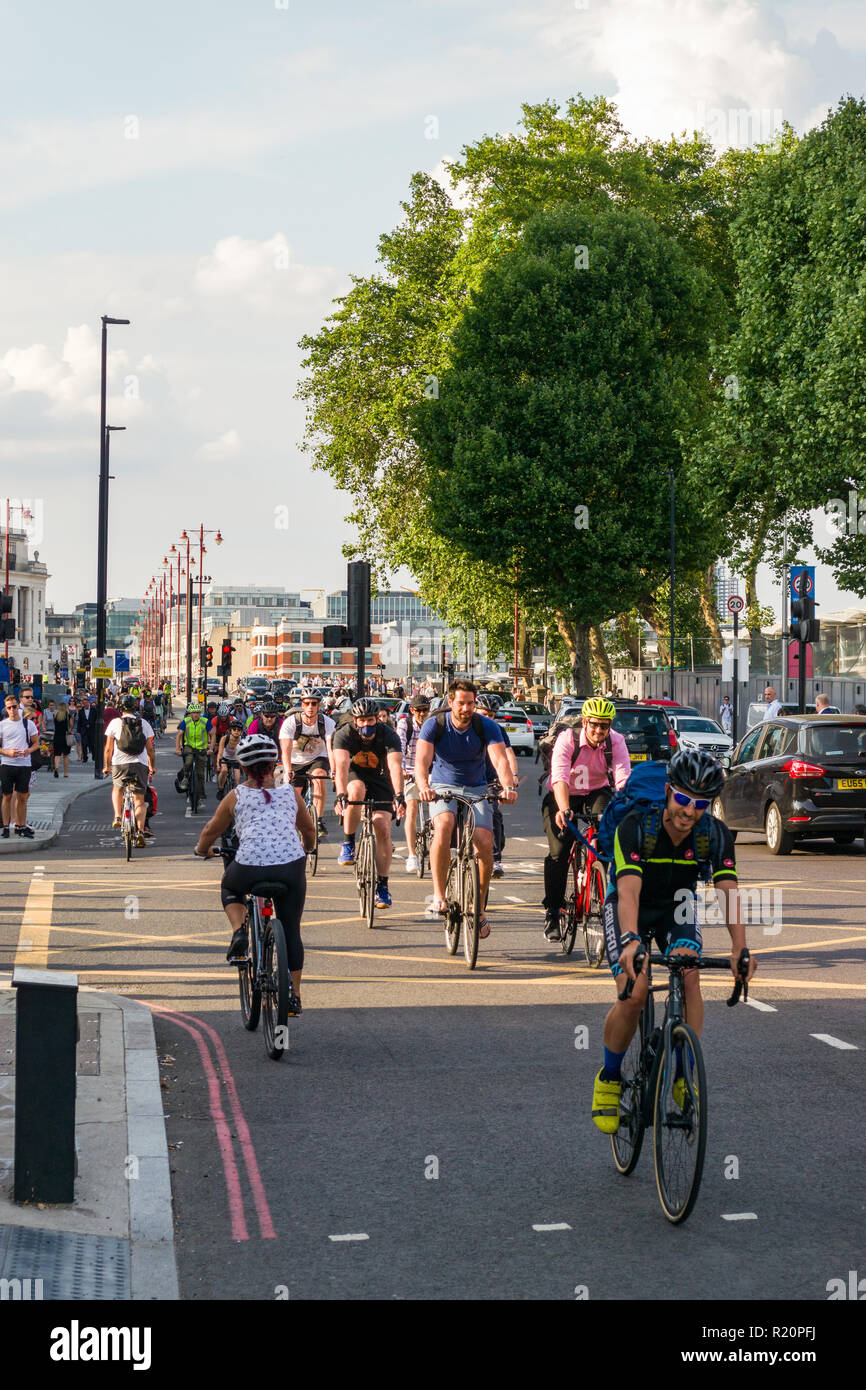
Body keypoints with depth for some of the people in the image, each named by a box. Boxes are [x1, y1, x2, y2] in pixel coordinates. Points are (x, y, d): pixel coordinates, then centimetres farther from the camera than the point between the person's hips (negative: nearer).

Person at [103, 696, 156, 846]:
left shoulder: (115, 723, 4)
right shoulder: (144, 724, 8)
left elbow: (108, 749, 5)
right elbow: (150, 749, 10)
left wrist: (107, 766, 17)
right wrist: (152, 766, 22)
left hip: (119, 764, 0)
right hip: (140, 764, 1)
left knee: (117, 789, 28)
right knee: (139, 801, 5)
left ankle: (117, 816, 8)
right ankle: (141, 830, -12)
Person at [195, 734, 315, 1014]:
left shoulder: (236, 796, 9)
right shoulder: (290, 793, 15)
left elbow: (212, 830, 18)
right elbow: (309, 830, 28)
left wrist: (203, 849, 40)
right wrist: (304, 850, 50)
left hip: (250, 868, -1)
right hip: (291, 868, 2)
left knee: (229, 887, 33)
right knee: (291, 930, 17)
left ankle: (239, 931, 9)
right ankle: (294, 995, 18)